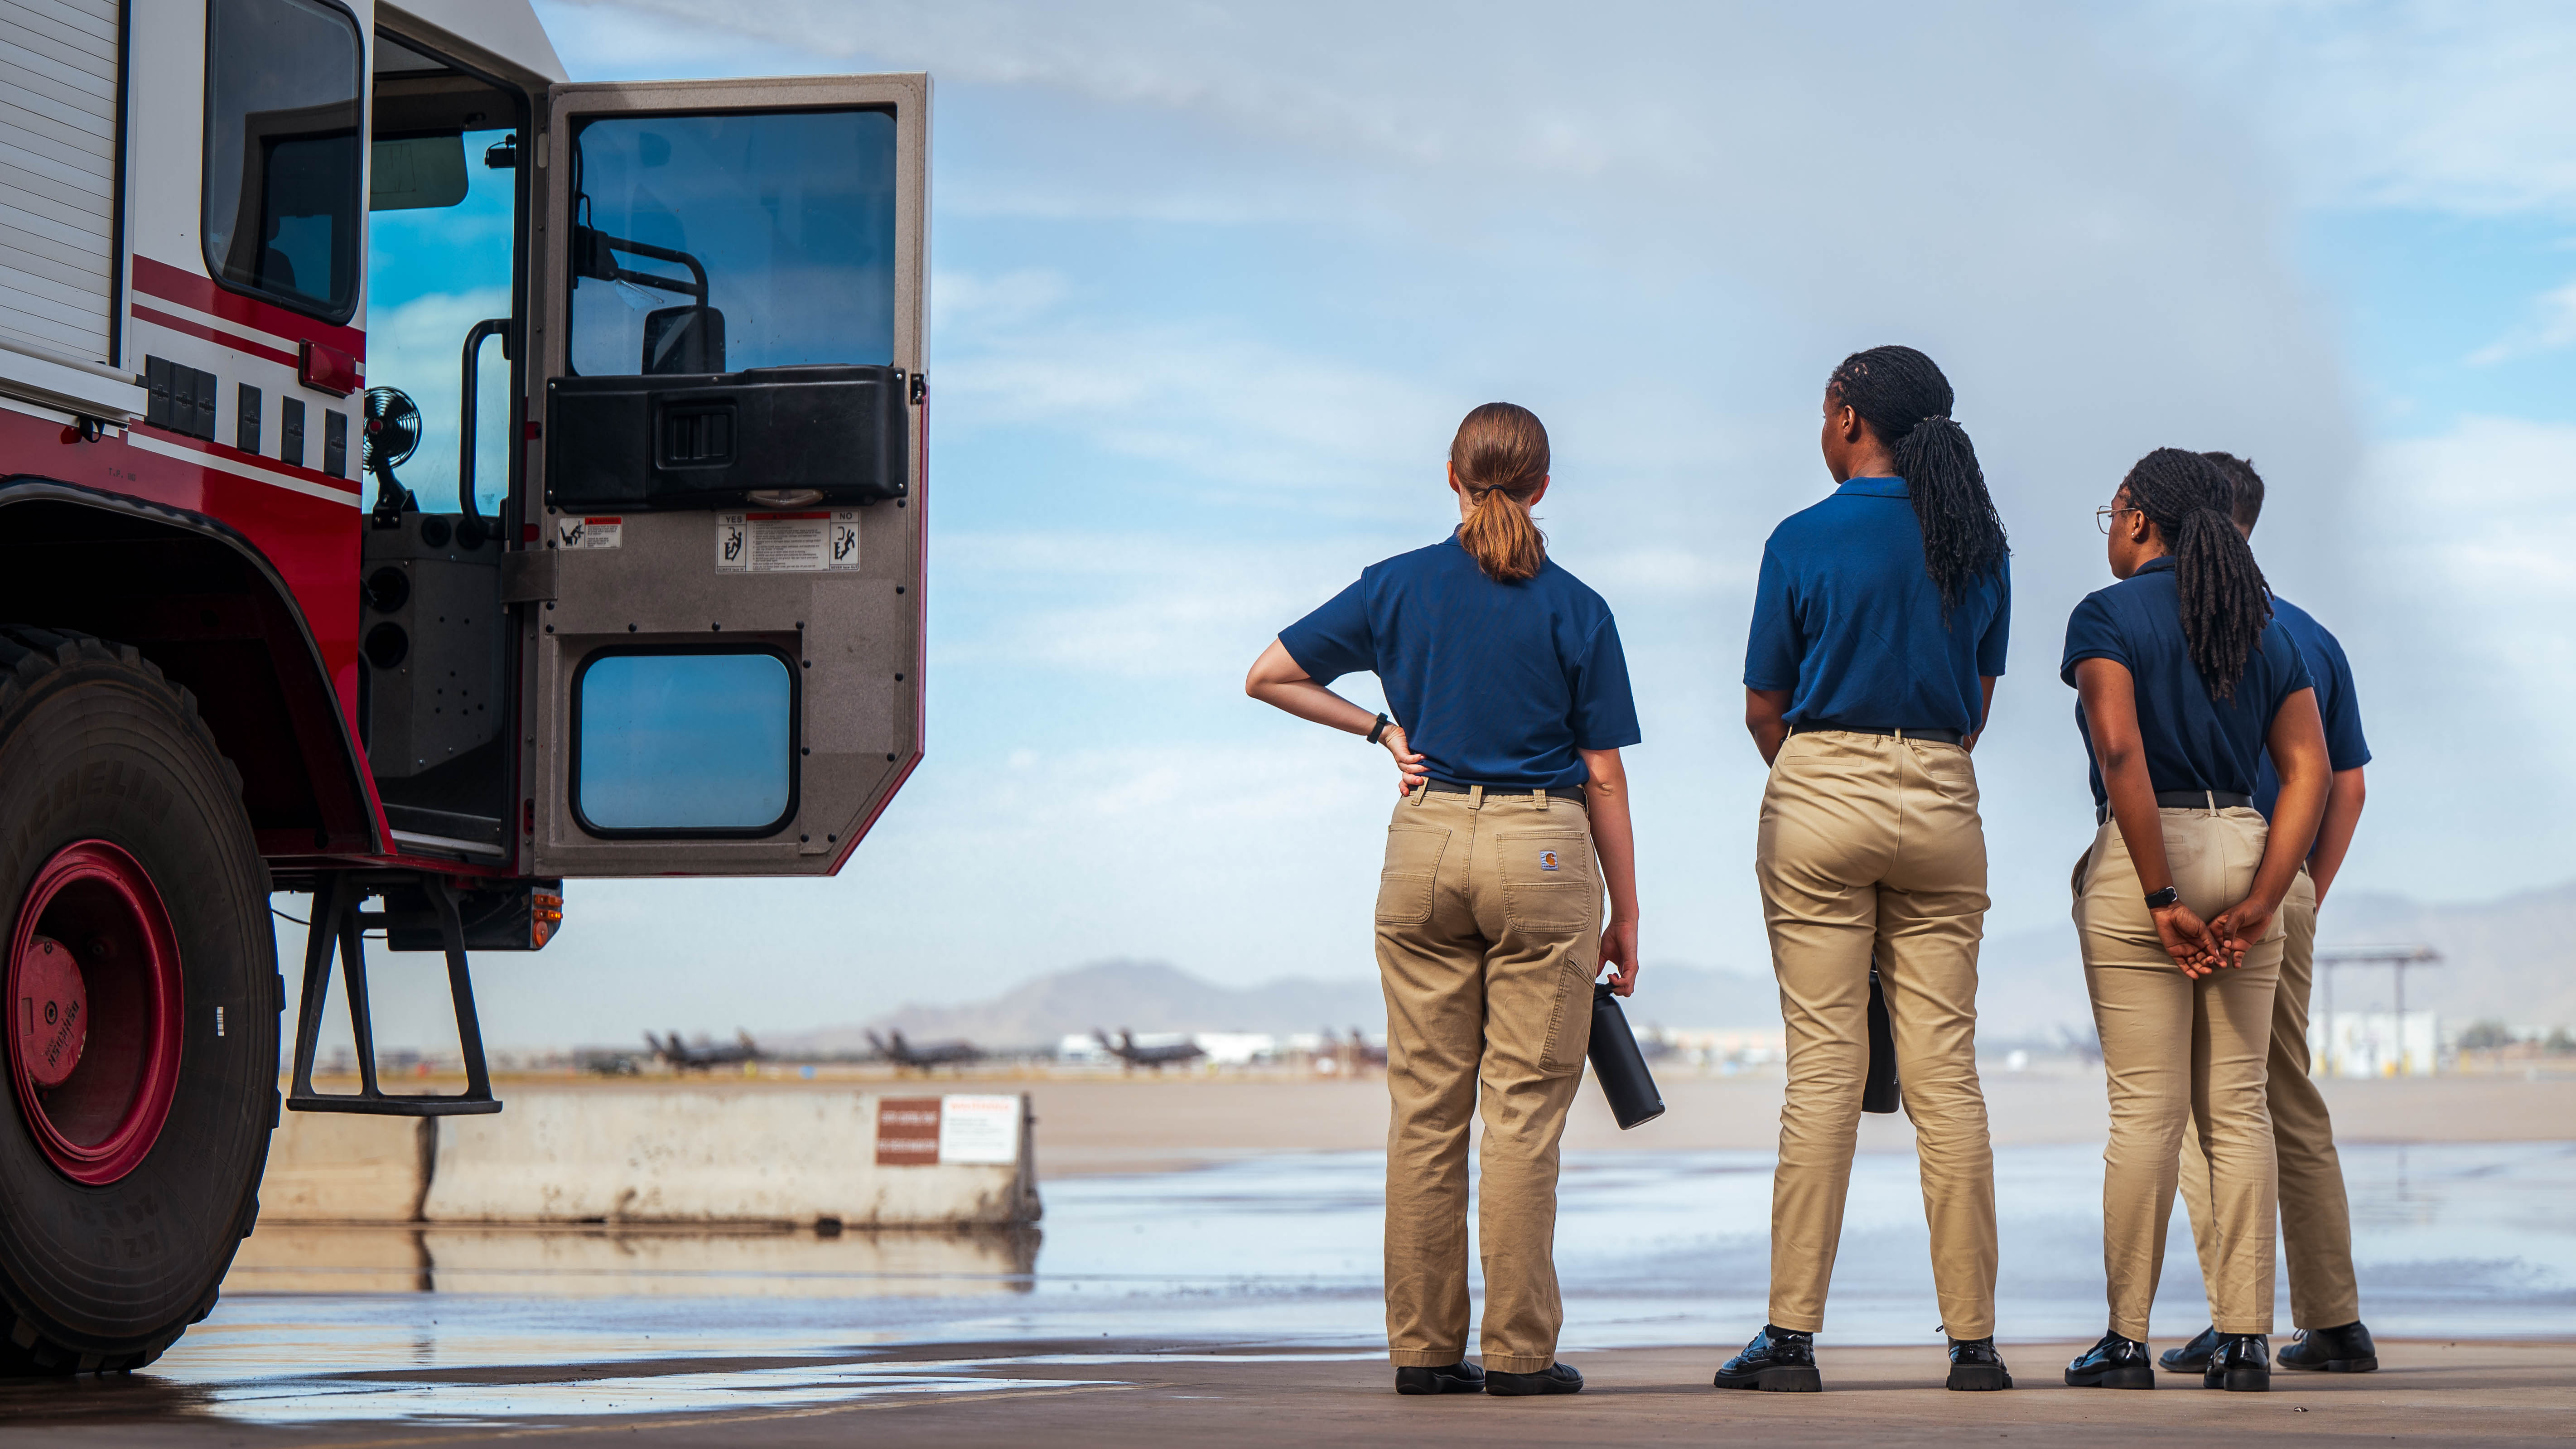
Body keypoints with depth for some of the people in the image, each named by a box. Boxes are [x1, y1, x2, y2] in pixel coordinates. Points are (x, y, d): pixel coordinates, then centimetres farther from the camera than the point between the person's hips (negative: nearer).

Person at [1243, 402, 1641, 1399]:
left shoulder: (1397, 588, 4)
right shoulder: (1575, 610, -1)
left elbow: (1267, 677, 9)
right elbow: (1604, 776, 0)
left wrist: (1381, 728, 11)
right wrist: (1625, 917, 7)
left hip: (1426, 841, 3)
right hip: (1542, 847, -2)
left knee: (1425, 1107, 7)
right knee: (1524, 1109, 0)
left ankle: (1423, 1346, 8)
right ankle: (1520, 1350, -1)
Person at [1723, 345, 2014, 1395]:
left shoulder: (1804, 541, -4)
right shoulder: (1979, 546, 7)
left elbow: (1764, 710, 3)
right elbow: (1980, 702, 14)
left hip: (1820, 796, -3)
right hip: (1943, 800, 3)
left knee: (1822, 1071, -3)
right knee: (1946, 1074, 3)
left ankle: (1792, 1335, -4)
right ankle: (1973, 1339, 3)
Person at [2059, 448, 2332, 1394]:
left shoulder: (2109, 616, -4)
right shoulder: (2269, 628, 13)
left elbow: (2122, 754, -17)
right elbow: (2309, 769, 4)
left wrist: (2161, 902, -15)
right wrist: (2257, 903, -3)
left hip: (2142, 858, -5)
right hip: (2245, 851, 5)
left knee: (2148, 1109, -3)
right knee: (2238, 1105, 5)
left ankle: (2127, 1340, 1)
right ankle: (2245, 1338, 4)